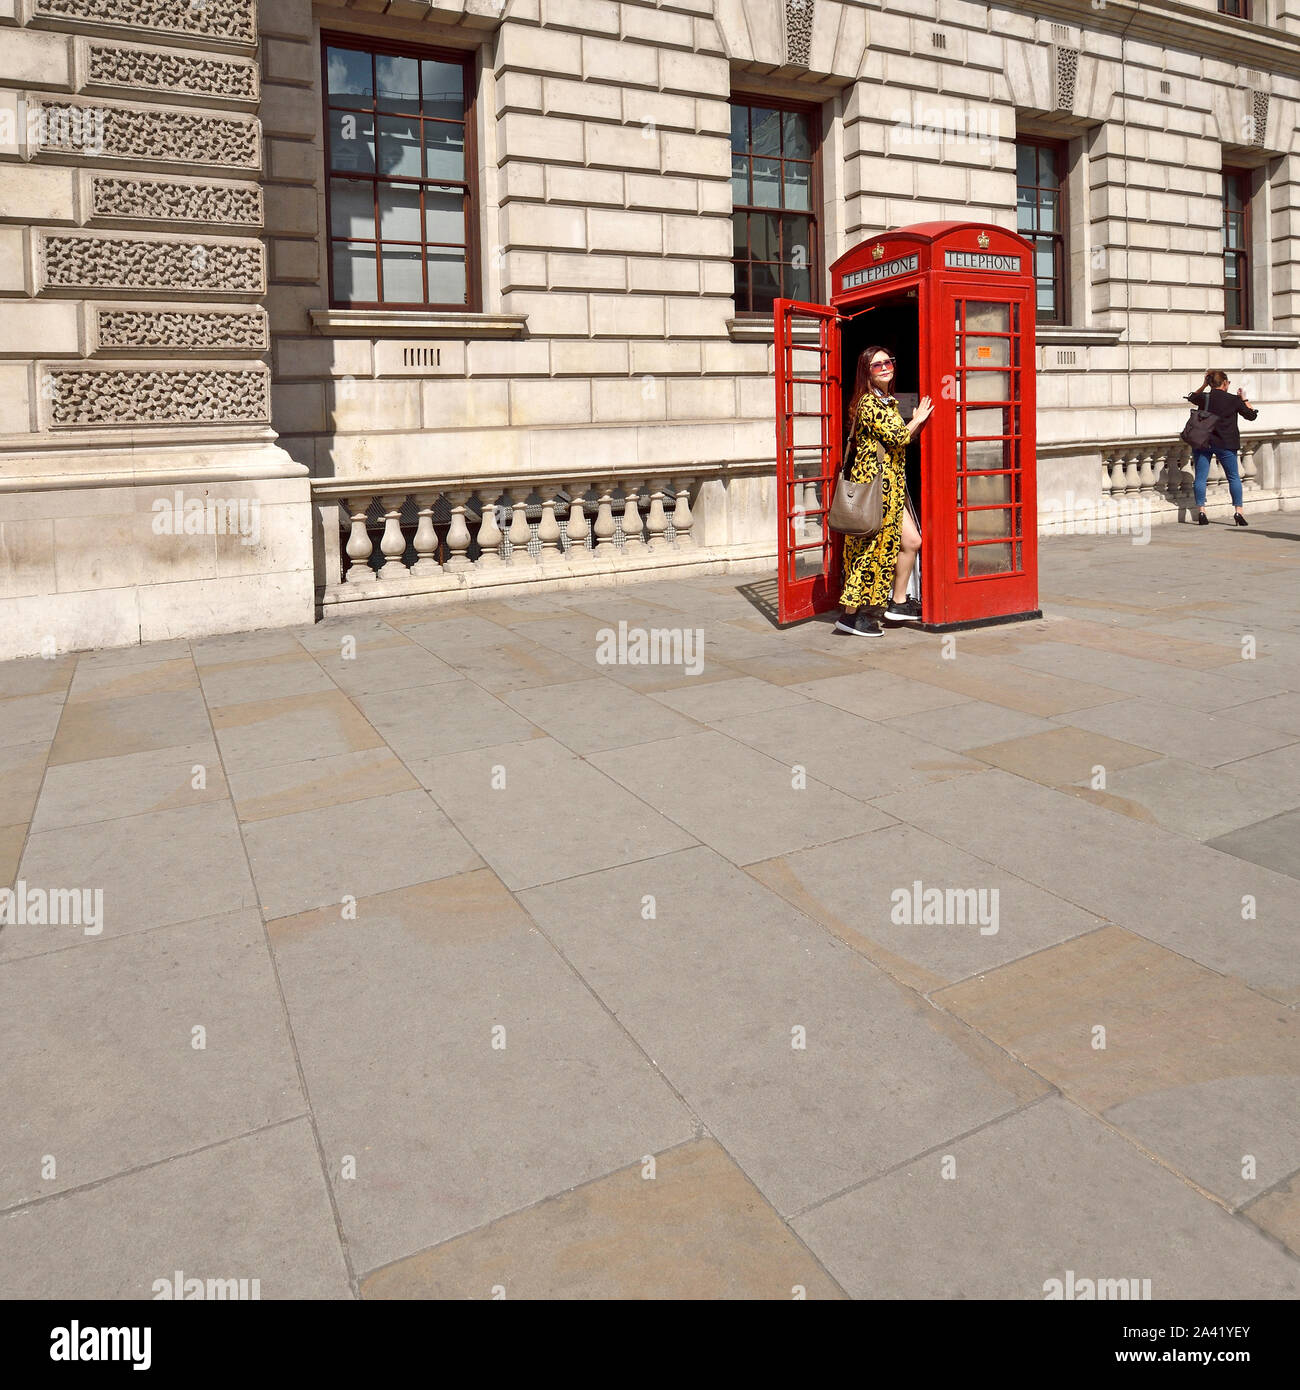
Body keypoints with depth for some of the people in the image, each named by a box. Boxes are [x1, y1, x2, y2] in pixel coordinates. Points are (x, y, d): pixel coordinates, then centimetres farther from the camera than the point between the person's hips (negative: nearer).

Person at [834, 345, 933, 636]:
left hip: (892, 486, 10)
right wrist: (918, 419, -3)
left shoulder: (889, 402, 18)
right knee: (872, 547, -6)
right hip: (874, 482, -10)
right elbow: (897, 438, -17)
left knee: (911, 541, 10)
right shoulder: (868, 403, -12)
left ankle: (898, 602, 22)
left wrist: (916, 422, 11)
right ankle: (852, 614, 0)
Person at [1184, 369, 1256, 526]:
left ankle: (1201, 512, -2)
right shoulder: (1233, 400, -3)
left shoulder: (1203, 398, 0)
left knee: (1201, 477, 4)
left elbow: (1191, 397, 24)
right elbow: (1252, 415, 7)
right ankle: (1238, 511, 3)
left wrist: (1204, 386, 23)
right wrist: (1244, 399, 15)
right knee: (1234, 477, 8)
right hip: (1225, 444, -1)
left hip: (1202, 442, 1)